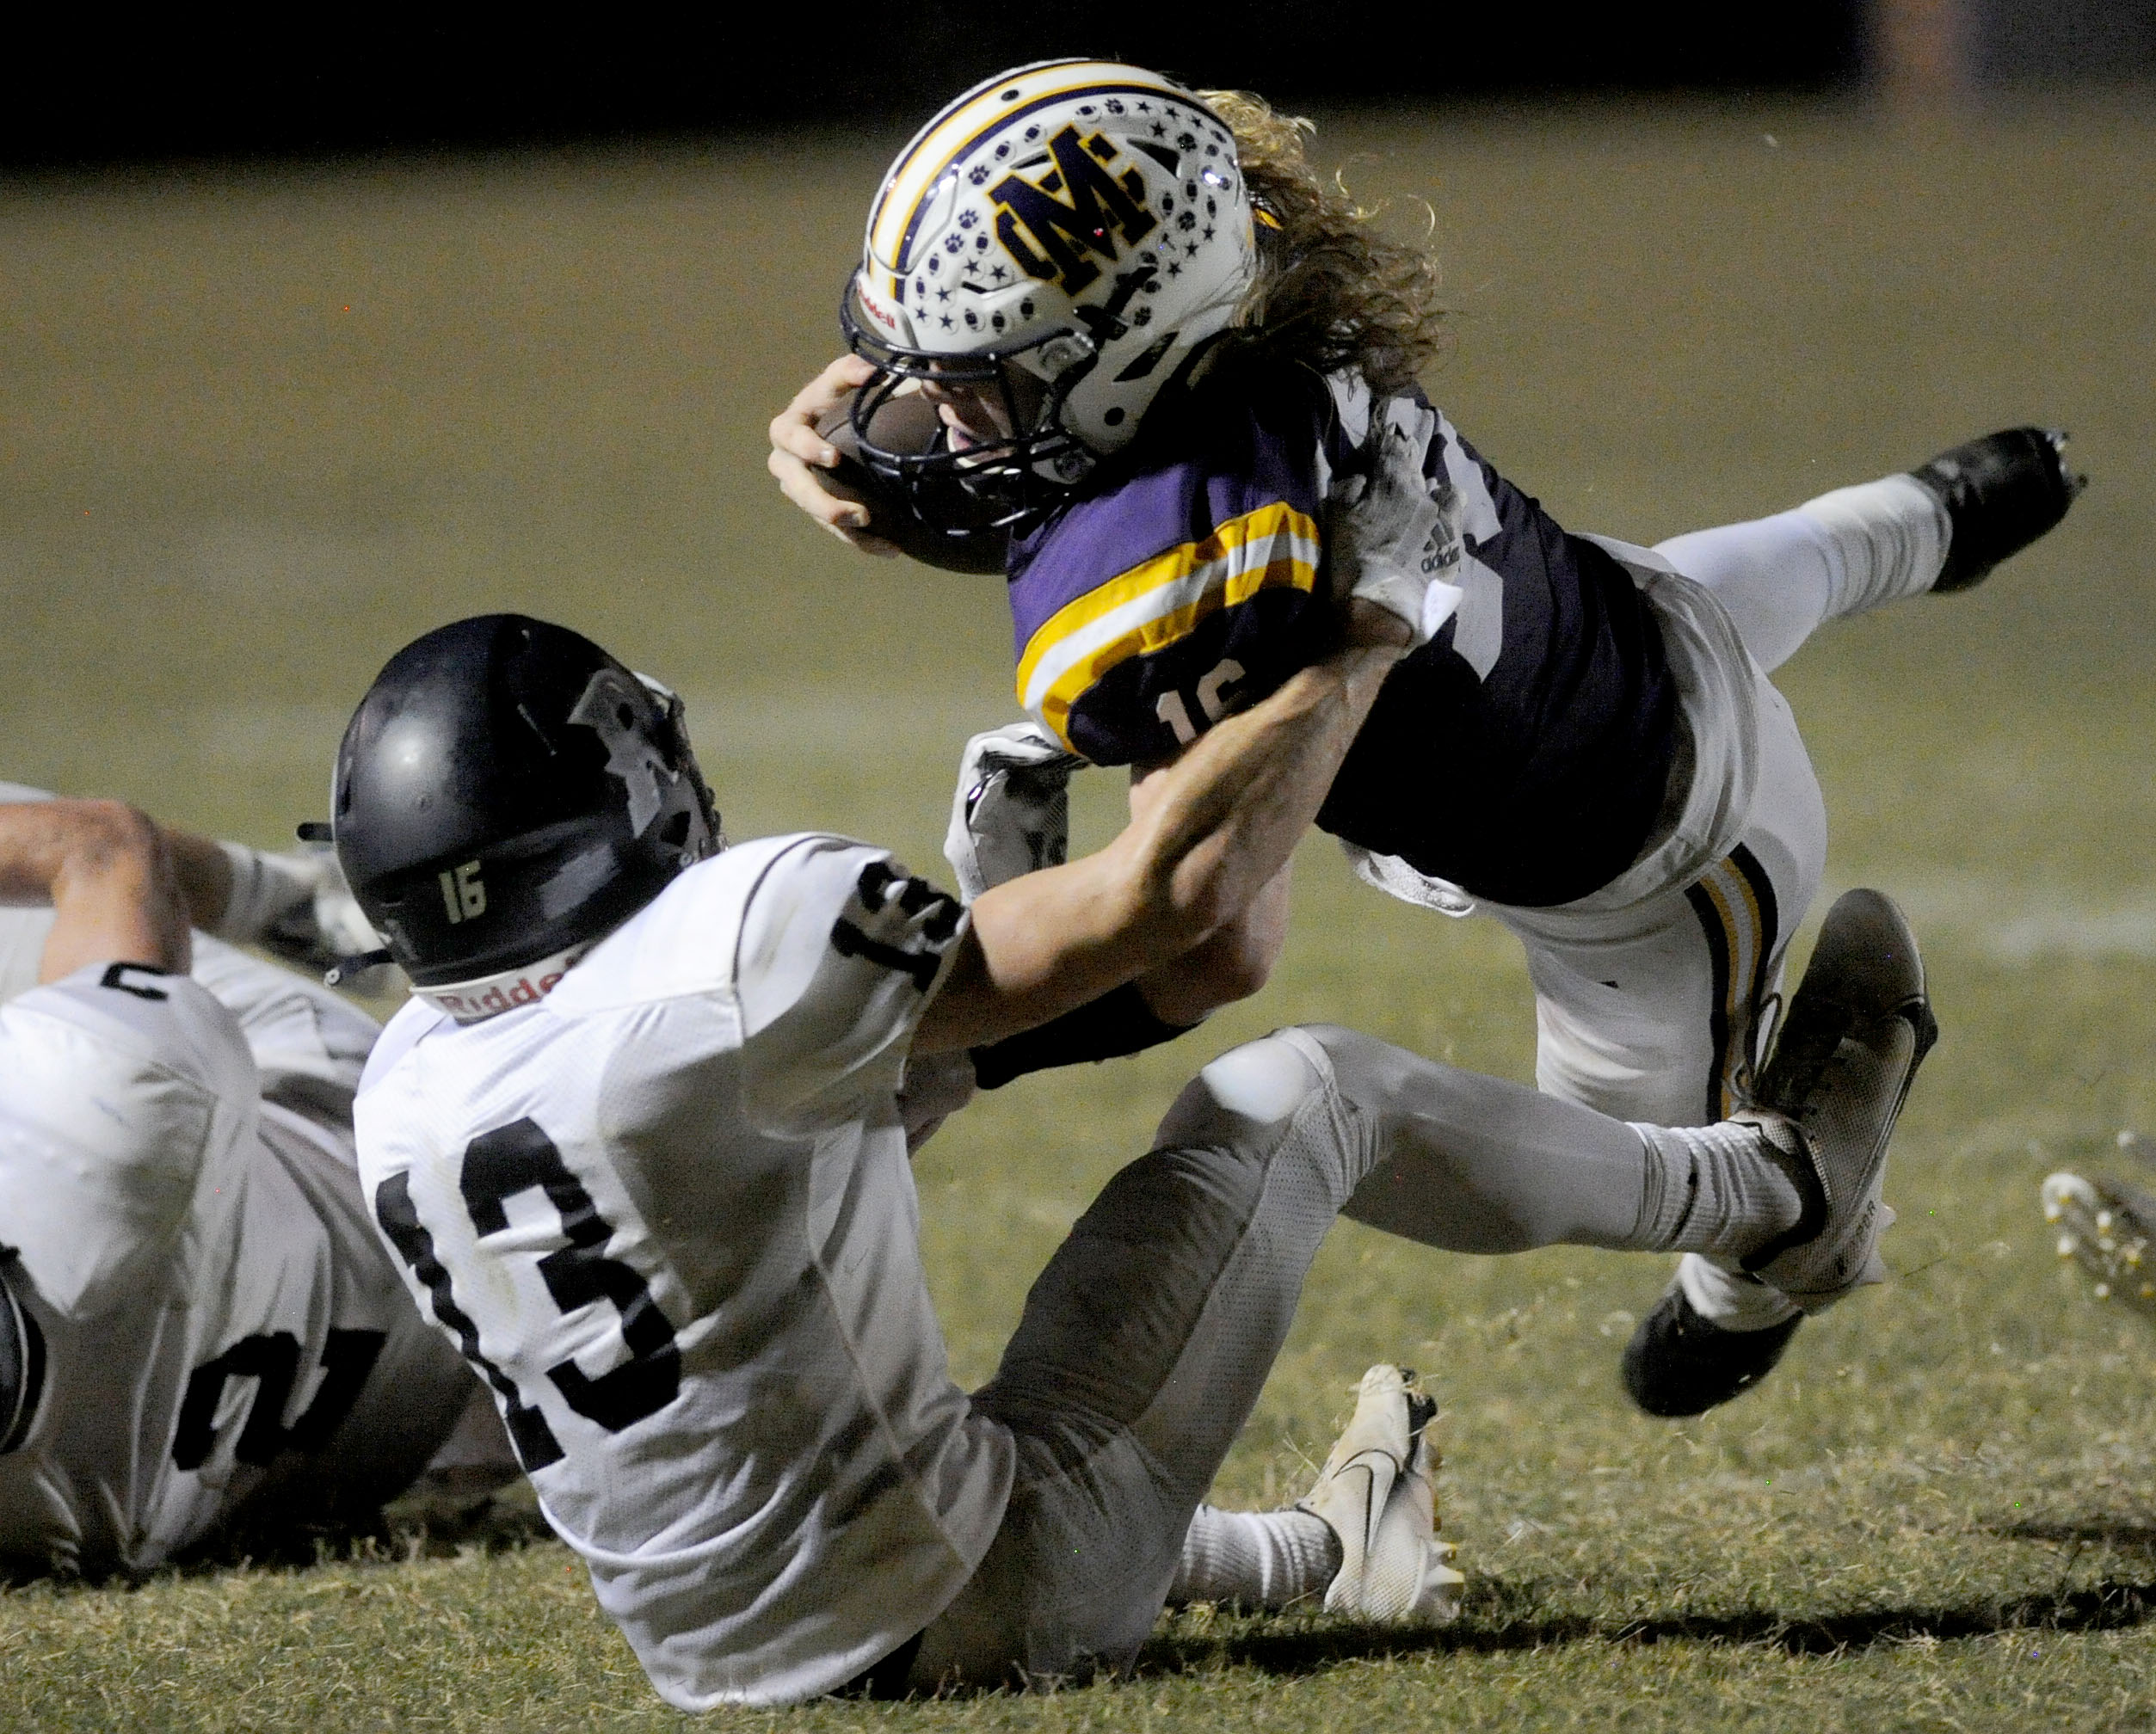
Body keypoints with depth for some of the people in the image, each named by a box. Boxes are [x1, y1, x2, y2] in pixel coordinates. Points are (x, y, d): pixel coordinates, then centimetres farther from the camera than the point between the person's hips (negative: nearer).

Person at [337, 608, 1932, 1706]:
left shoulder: (406, 1091, 0)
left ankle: (1313, 1554, 58)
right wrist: (1354, 645, -3)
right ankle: (1780, 1193, 30)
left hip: (720, 1668, 6)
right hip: (982, 1613, -6)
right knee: (1297, 1094, 8)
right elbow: (1170, 886, -18)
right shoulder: (744, 945, -22)